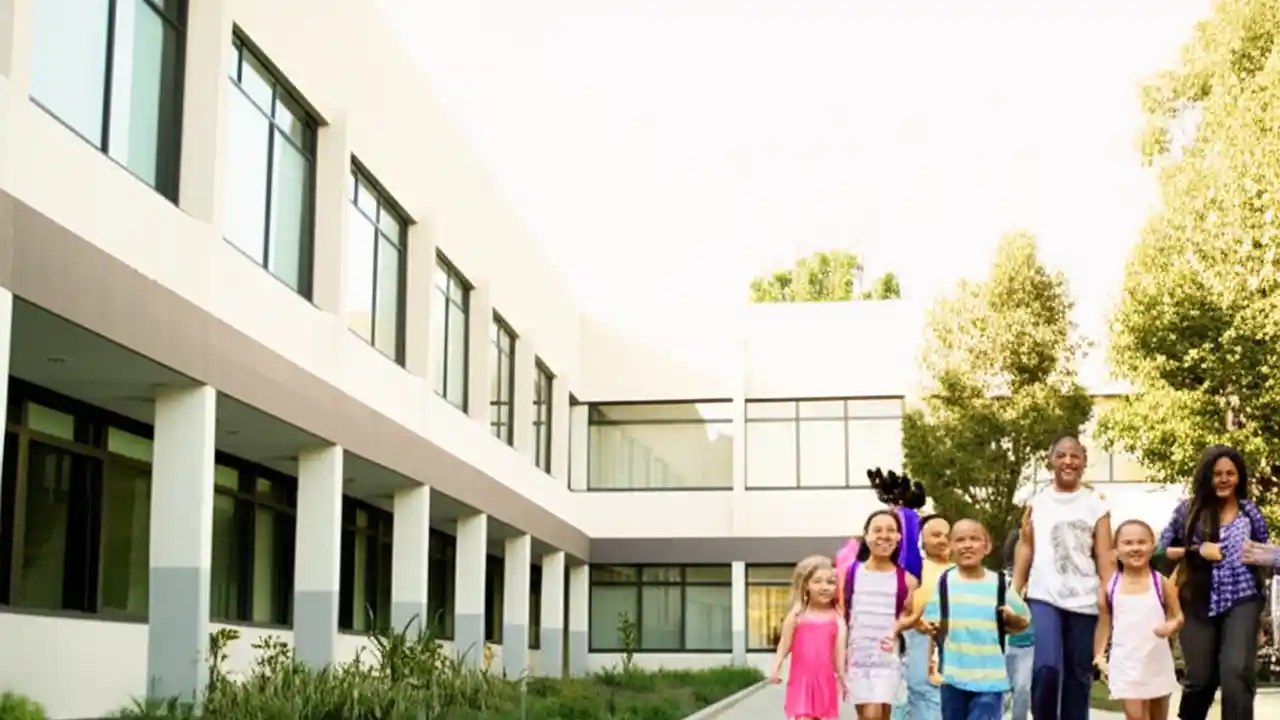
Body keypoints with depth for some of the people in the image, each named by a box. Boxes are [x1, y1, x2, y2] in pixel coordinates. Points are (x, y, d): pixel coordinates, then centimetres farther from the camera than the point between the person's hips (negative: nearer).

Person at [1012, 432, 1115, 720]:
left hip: (1084, 601, 0)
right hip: (1043, 597, 0)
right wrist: (1014, 594, 3)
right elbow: (1026, 549, 9)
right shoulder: (1036, 503, 9)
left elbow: (1105, 556, 3)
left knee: (1078, 675, 5)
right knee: (1046, 668, -18)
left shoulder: (1096, 504, 6)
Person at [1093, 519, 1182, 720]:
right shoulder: (1110, 586, -3)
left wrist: (1172, 626, -23)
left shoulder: (1162, 583, -4)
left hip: (1158, 662, 1)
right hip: (1126, 664, -1)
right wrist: (1099, 656, 1)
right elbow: (1104, 624, 6)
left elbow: (1178, 617, 0)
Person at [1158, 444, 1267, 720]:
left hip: (1241, 601, 0)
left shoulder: (1249, 511, 5)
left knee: (1236, 671, -16)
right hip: (1199, 604, 0)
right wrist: (1196, 550, -10)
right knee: (1200, 677, 9)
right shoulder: (1188, 510, 2)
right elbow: (1161, 550, 3)